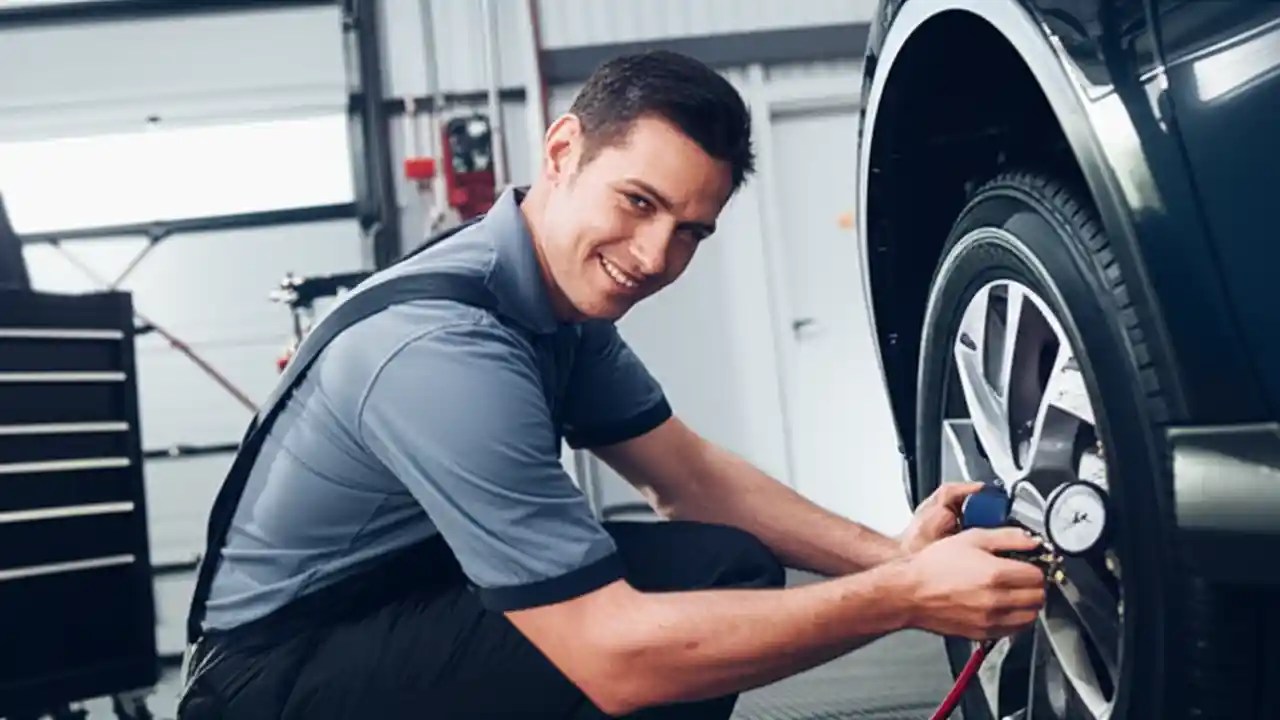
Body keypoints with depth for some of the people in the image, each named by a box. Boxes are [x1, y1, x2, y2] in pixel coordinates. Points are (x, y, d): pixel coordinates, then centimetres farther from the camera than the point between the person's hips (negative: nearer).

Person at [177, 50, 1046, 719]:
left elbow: (691, 474, 6)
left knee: (731, 567, -3)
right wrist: (903, 599, -30)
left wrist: (887, 555, -9)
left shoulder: (569, 293, -3)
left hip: (412, 605, 9)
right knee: (652, 650, -28)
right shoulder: (446, 351, -31)